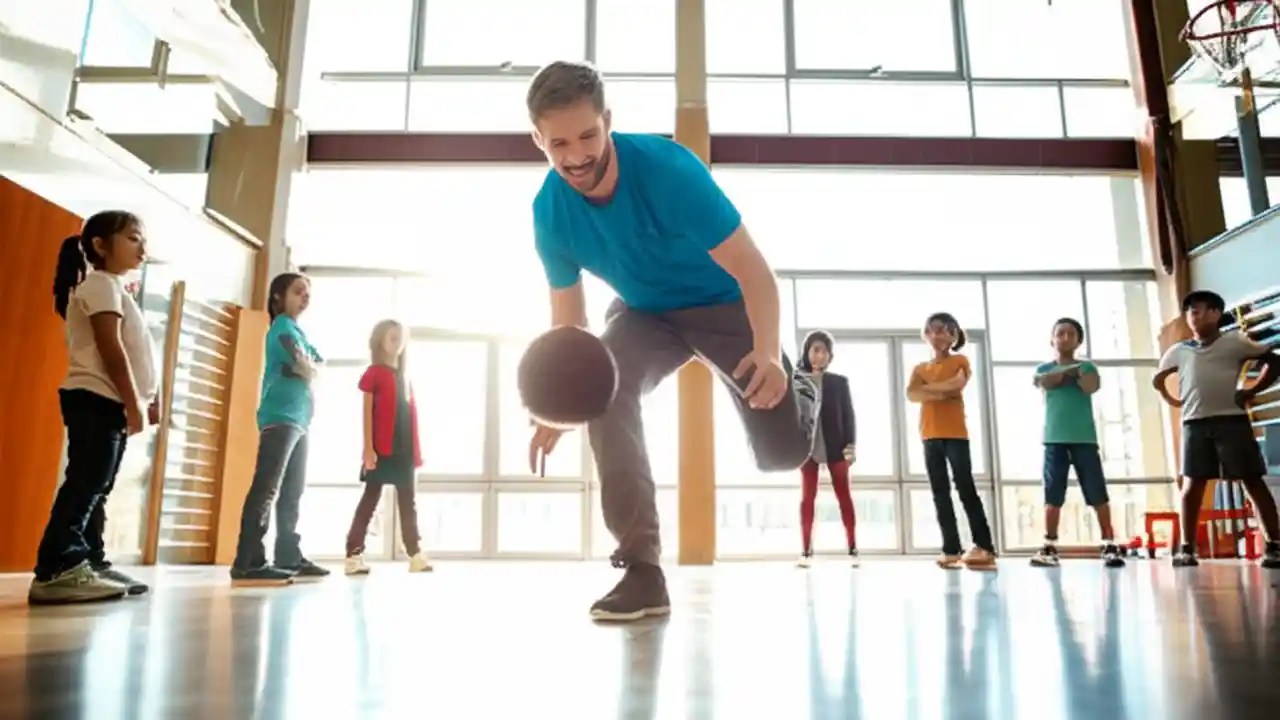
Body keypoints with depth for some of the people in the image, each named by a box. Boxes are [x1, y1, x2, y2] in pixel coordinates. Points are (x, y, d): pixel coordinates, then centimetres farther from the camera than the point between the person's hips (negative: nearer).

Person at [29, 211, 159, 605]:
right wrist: (134, 403, -19)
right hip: (97, 399, -11)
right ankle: (55, 570, -16)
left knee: (95, 487, 10)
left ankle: (90, 564, 15)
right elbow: (111, 349, -16)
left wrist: (146, 399, 20)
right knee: (85, 484, -14)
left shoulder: (113, 289, 25)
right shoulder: (102, 284, -7)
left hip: (109, 403, 11)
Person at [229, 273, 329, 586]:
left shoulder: (298, 332, 24)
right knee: (266, 488, -16)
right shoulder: (283, 326, -4)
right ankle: (248, 564, -20)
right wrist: (311, 366, 9)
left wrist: (308, 366, -1)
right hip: (280, 418, -10)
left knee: (292, 493, 10)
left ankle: (289, 558, 15)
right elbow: (308, 370, -12)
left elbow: (321, 366, 18)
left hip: (298, 419, 10)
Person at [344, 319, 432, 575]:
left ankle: (415, 555, 12)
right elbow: (367, 412, -7)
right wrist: (368, 448, -15)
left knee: (408, 502, 8)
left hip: (405, 449, 7)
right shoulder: (374, 373, -2)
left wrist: (416, 450, 12)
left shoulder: (405, 377, 17)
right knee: (371, 499, -3)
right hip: (381, 449, -6)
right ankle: (354, 555, 3)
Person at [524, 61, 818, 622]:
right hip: (643, 311, 3)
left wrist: (768, 352, -51)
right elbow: (568, 319, -7)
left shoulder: (667, 168, -32)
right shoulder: (549, 212, -18)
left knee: (782, 449, -11)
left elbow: (751, 269, -33)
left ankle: (799, 395, 31)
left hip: (721, 303, -3)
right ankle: (643, 571, -17)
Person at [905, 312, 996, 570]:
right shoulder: (920, 368, 15)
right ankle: (951, 551, 3)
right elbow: (911, 395, -4)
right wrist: (941, 392, -14)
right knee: (940, 494, 2)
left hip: (956, 434, -4)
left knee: (965, 488, -9)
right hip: (930, 436, 4)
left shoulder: (960, 361, 6)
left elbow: (957, 383, -16)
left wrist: (927, 387, -7)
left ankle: (985, 547, -7)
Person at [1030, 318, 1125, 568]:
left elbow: (1092, 386, -9)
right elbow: (1045, 382, -9)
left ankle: (1109, 546, 1)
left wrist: (1075, 371, -7)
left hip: (1084, 438, 0)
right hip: (1055, 439, 0)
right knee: (1053, 496, -1)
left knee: (1097, 493, -3)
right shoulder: (1044, 368, 13)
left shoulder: (1086, 366, 11)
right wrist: (1071, 370, -7)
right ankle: (1050, 548, 2)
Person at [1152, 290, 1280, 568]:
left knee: (1253, 482, -1)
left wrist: (1252, 391, 0)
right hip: (1194, 423, 2)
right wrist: (1172, 400, 16)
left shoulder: (1235, 341, 7)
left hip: (1232, 419, -2)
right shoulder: (1178, 351, 15)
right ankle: (1187, 548, 2)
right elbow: (1157, 378, 28)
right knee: (1192, 484, 0)